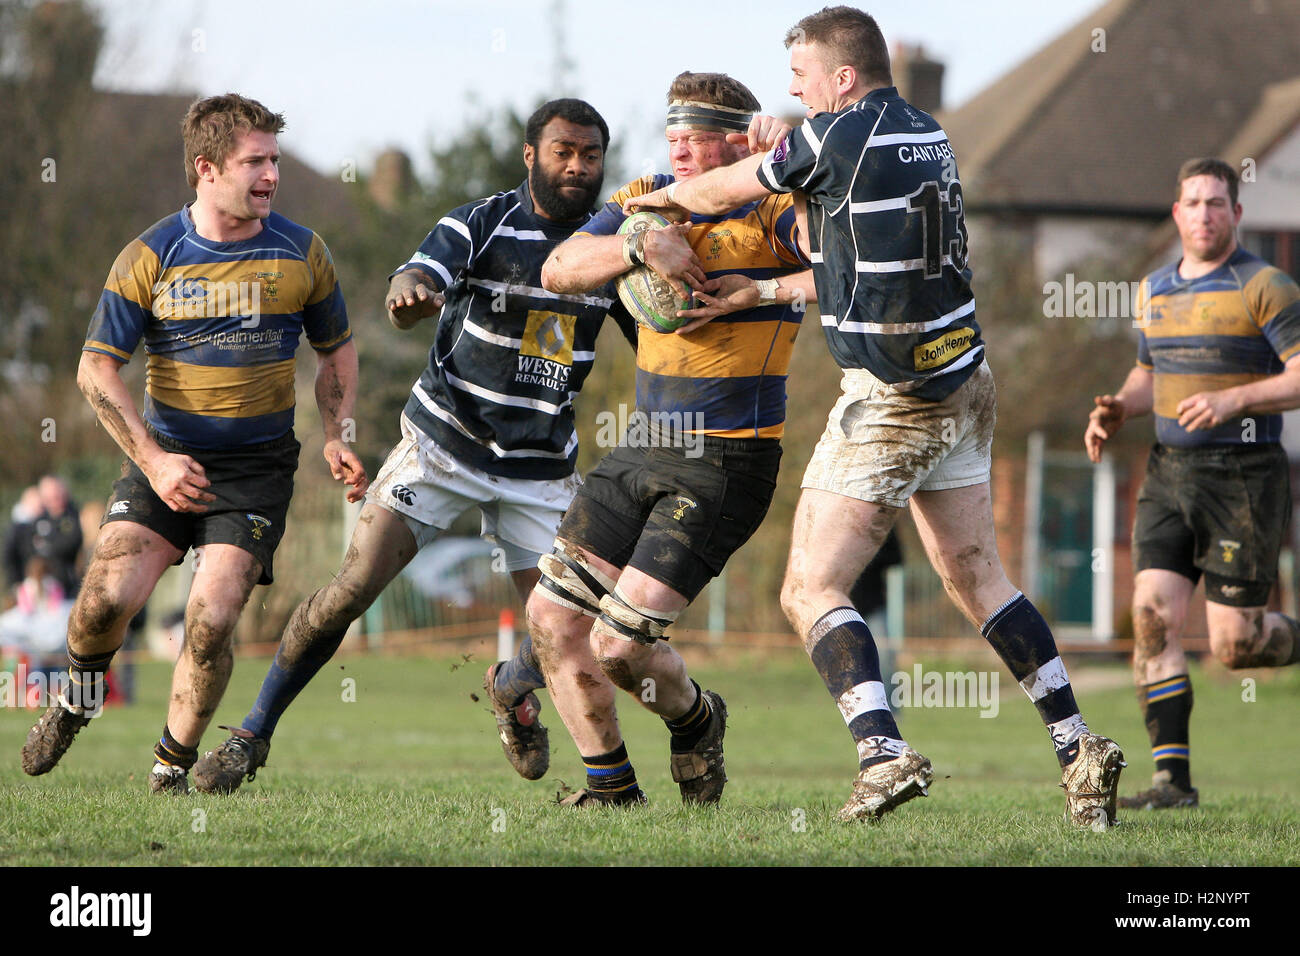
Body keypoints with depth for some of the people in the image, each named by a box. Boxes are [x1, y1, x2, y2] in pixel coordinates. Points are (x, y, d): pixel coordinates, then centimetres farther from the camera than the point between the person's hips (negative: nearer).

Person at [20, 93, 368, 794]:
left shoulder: (301, 254, 1)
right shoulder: (149, 257, -5)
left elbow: (336, 352, 15)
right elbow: (96, 370, -4)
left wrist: (336, 438, 0)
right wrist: (152, 460, -12)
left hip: (257, 468, 0)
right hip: (168, 459, 0)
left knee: (211, 619, -16)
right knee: (108, 598, -16)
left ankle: (174, 765, 6)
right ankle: (77, 699, 19)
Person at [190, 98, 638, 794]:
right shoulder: (481, 224, -11)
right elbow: (409, 289, -27)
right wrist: (409, 294, -51)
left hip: (542, 467, 3)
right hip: (444, 442, -3)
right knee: (352, 588, -14)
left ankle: (512, 687, 31)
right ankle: (254, 734, 2)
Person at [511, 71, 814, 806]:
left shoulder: (776, 215, -10)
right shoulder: (648, 199, 6)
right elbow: (560, 269, -6)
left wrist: (760, 290, -24)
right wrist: (641, 244, -22)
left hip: (724, 468, -7)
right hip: (645, 452, 7)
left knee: (618, 643, -11)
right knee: (552, 615, 2)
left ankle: (695, 721, 22)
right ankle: (611, 784, 18)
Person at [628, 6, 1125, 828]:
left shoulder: (838, 136, -14)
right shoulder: (929, 135, 10)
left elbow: (719, 192, -1)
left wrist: (657, 195, 19)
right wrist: (782, 164, 9)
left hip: (891, 402, -8)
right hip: (962, 386, 8)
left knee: (811, 591, -5)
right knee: (977, 578, 16)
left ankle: (883, 752, -20)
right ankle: (1078, 746, 10)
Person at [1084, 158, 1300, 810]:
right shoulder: (1156, 291, 12)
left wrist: (1232, 399, -25)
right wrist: (1117, 409, 6)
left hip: (1243, 479, -6)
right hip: (1170, 473, 6)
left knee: (1234, 646, -6)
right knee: (1153, 616, -10)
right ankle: (1172, 779, -7)